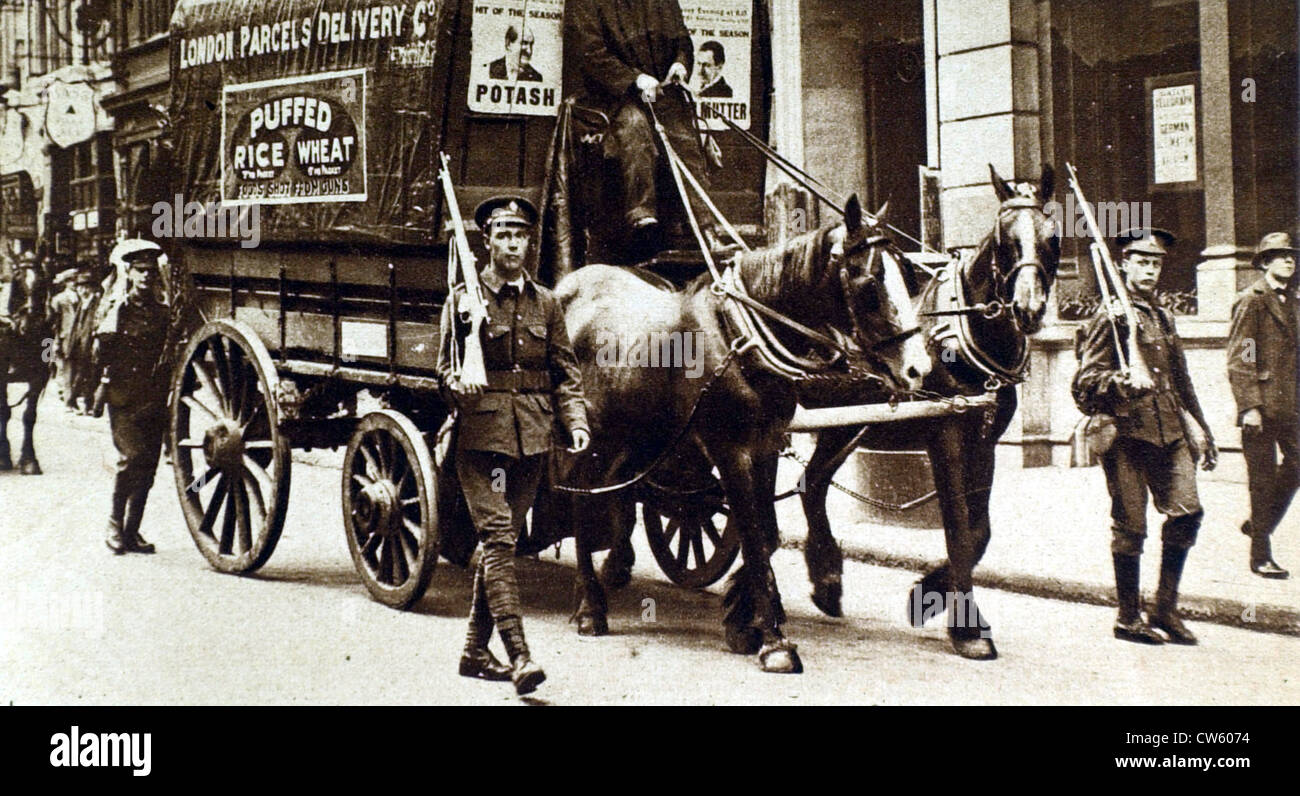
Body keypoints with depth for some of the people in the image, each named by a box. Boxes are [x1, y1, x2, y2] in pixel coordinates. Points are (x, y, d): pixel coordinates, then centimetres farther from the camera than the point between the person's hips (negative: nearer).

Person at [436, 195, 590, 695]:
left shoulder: (546, 304, 13)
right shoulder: (464, 299, 3)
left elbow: (565, 370, 12)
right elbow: (446, 363, 2)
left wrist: (576, 421, -3)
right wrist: (458, 385, -21)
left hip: (532, 437, 4)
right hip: (482, 433, -4)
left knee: (501, 539, 11)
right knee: (497, 536, -12)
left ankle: (475, 650, 21)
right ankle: (518, 655, -17)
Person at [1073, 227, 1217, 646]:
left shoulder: (1163, 317, 20)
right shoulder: (1111, 317, -4)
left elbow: (1181, 382, 26)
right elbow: (1085, 379, -10)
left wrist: (1204, 432, 26)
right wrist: (1118, 381, -31)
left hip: (1169, 432, 7)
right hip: (1127, 433, -7)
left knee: (1187, 511, -2)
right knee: (1130, 525, -1)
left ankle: (1166, 609, 10)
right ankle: (1129, 617, 10)